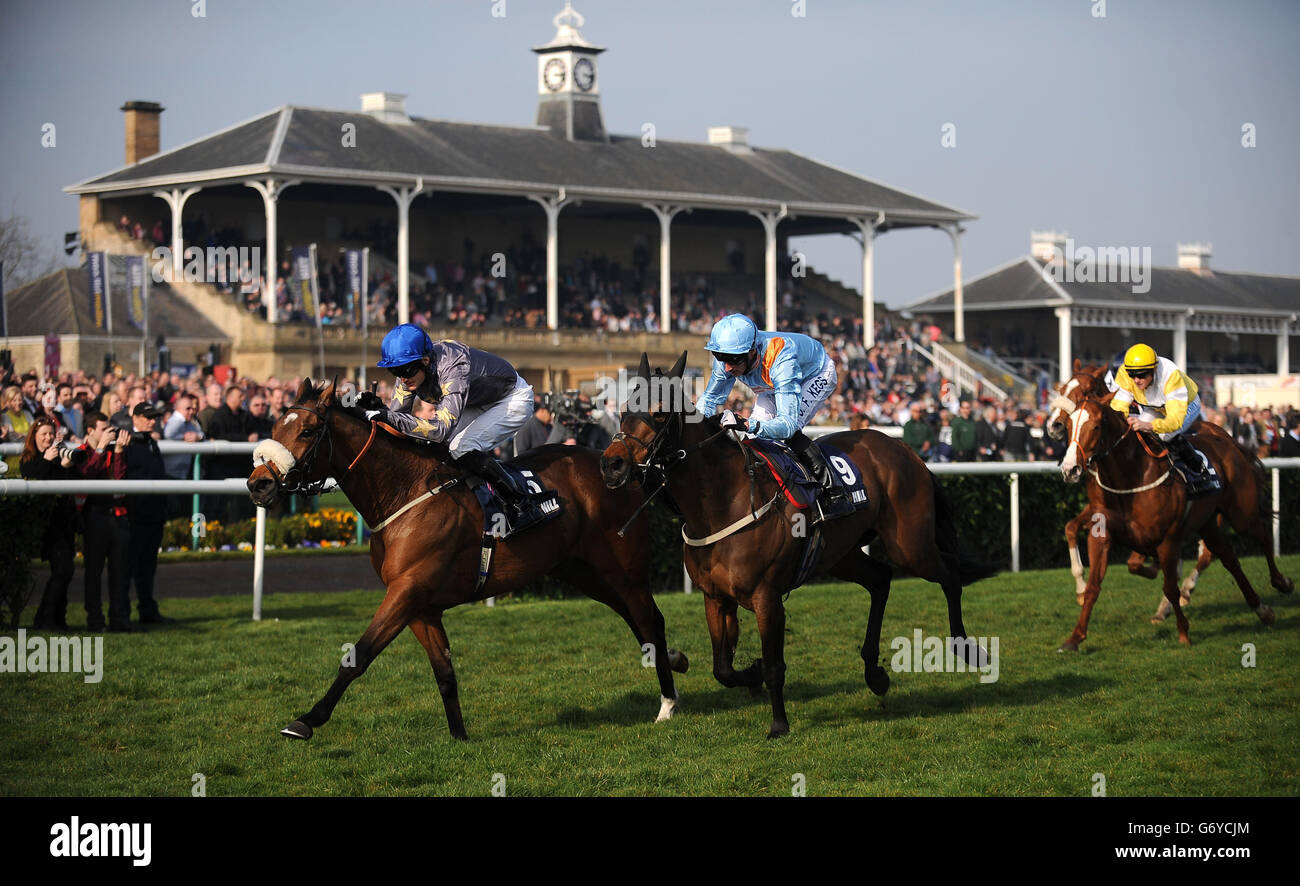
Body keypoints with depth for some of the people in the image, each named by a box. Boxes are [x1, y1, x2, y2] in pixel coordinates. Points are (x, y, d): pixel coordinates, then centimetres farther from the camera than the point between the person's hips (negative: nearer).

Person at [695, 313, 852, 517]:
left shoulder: (780, 359, -46)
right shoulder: (726, 360, -27)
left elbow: (788, 424, -49)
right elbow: (710, 397, -8)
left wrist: (747, 425, -65)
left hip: (818, 375, -7)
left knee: (790, 432, -27)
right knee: (755, 433, -11)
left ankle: (835, 494, -20)